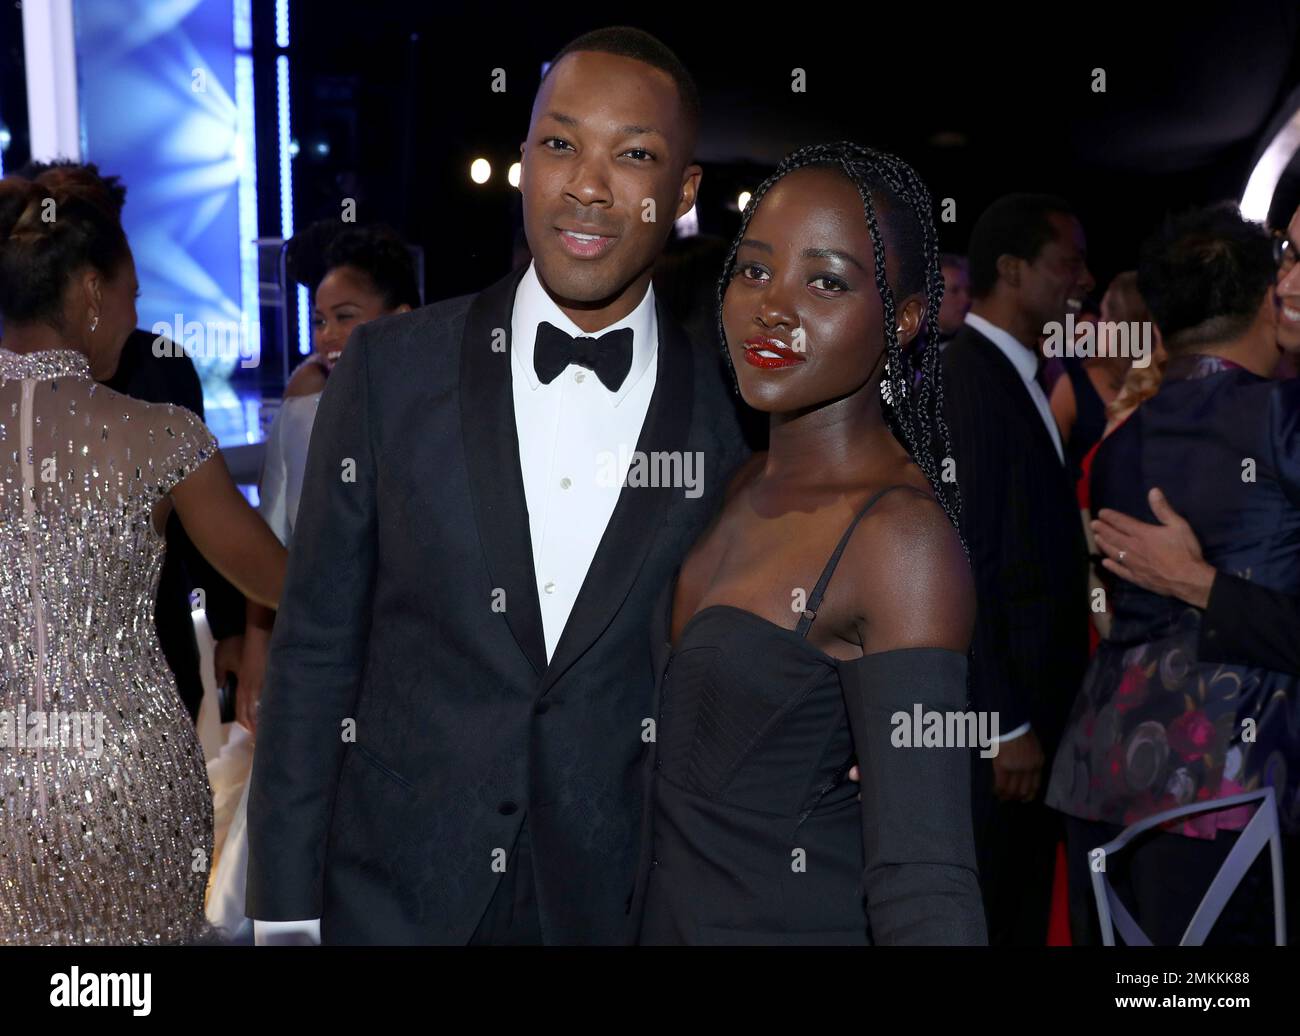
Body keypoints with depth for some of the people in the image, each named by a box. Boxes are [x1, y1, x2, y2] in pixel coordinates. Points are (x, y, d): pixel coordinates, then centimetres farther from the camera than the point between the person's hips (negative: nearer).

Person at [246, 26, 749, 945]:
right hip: (391, 896, 0)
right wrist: (285, 910, -3)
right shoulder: (391, 367, -5)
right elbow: (315, 646, -2)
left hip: (622, 902, 0)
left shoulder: (729, 411, -4)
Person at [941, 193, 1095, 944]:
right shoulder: (966, 380, -18)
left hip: (1036, 699, 9)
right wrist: (1010, 724, -19)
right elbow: (966, 568, -21)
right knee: (985, 919, 2)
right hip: (995, 712, -9)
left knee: (1028, 911, 17)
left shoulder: (1024, 375, 12)